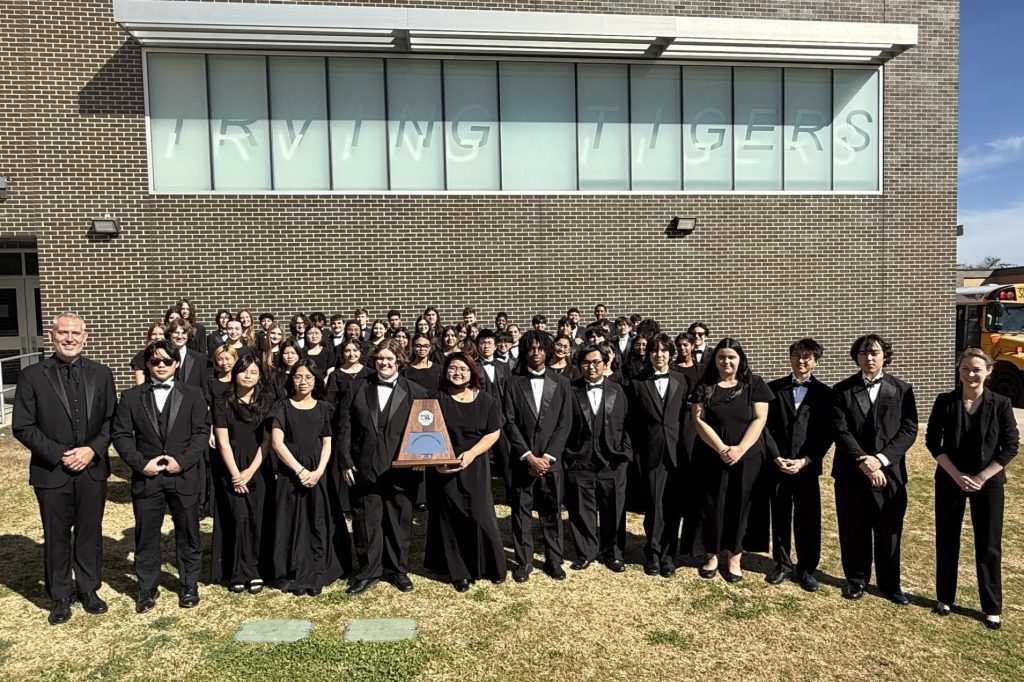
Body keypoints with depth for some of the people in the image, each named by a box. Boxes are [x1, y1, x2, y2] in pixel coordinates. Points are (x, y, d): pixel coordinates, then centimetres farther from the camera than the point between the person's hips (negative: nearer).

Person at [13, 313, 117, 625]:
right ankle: (60, 597, 28)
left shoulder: (101, 374, 2)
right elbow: (22, 427, -6)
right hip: (51, 471, -2)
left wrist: (92, 449, -12)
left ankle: (89, 589, 30)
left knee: (90, 534, 13)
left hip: (92, 470, 2)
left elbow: (111, 420, 3)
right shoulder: (32, 375, -6)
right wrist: (59, 455, -15)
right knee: (56, 538, 11)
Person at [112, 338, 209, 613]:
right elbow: (121, 435, 1)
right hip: (146, 478, 1)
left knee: (188, 534, 10)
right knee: (146, 536, 10)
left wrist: (182, 461, -14)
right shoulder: (131, 397, 6)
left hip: (184, 477, -1)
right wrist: (141, 463, -11)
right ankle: (147, 589, 26)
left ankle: (189, 585, 25)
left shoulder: (193, 394, 3)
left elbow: (202, 433, -2)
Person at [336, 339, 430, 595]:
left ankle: (398, 570, 27)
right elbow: (345, 427, 4)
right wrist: (346, 462, -1)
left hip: (401, 469, -1)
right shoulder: (358, 388, 5)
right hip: (364, 468, 1)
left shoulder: (415, 392, 1)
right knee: (366, 521, 8)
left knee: (399, 521, 10)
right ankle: (368, 572, 25)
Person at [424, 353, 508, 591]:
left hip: (475, 468, 0)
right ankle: (458, 572, 20)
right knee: (449, 519, 5)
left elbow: (493, 433, 0)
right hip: (443, 469, 0)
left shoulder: (486, 400, 2)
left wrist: (471, 454, -14)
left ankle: (493, 567, 18)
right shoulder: (436, 399, 0)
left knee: (480, 516, -2)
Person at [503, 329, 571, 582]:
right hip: (522, 460, 0)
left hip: (551, 460, 1)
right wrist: (529, 456, -11)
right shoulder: (515, 383, 2)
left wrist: (546, 456, -9)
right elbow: (510, 422, -3)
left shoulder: (561, 383, 5)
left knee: (552, 512, 7)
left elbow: (565, 422, 0)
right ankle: (524, 561, 18)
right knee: (521, 512, 5)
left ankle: (554, 561, 21)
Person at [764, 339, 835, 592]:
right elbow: (766, 426, 3)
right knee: (780, 517, 10)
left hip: (807, 466, 0)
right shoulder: (774, 388, 4)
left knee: (808, 520, 5)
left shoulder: (824, 393, 4)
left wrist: (804, 461, -11)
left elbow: (827, 434, -1)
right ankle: (782, 564, 24)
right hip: (777, 464, 1)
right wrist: (776, 456, -8)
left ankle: (807, 568, 21)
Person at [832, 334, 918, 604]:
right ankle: (856, 579, 26)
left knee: (889, 532, 9)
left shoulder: (902, 390, 4)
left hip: (890, 472, 0)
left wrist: (881, 459, -15)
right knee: (853, 530, 9)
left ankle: (890, 584, 26)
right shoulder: (842, 390, 2)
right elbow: (841, 431, -6)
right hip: (851, 472, 0)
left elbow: (909, 430, -4)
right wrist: (864, 462, -18)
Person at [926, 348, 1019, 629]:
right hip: (950, 481, 1)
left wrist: (981, 477, -12)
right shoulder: (945, 402, -3)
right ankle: (945, 597, 24)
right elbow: (933, 442, -3)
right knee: (947, 541, 9)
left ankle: (993, 607, 20)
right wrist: (957, 475, -11)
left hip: (988, 483, -1)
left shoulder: (1001, 404, -4)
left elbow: (1010, 446, -5)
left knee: (989, 546, 6)